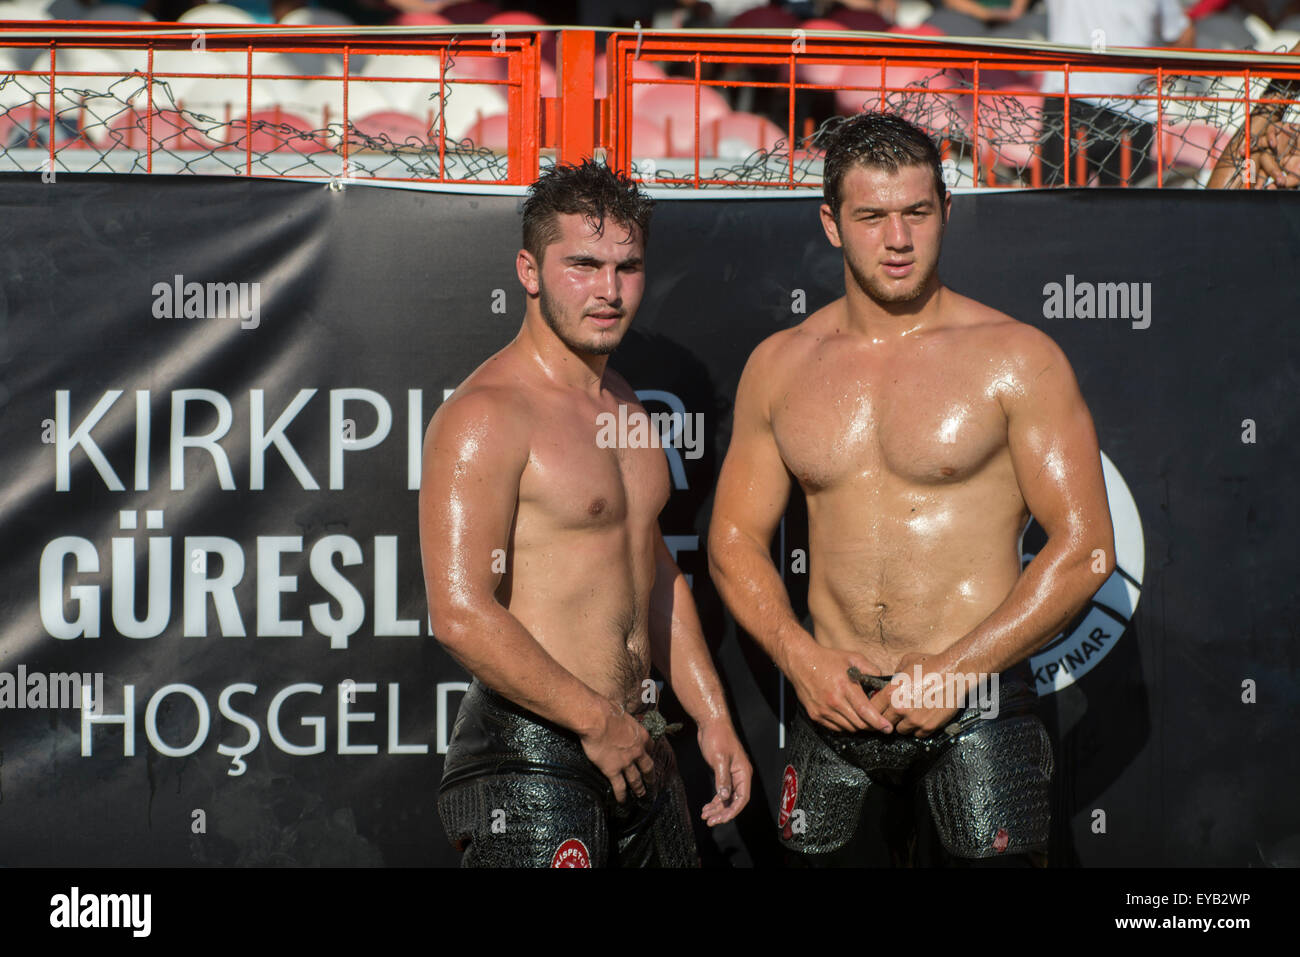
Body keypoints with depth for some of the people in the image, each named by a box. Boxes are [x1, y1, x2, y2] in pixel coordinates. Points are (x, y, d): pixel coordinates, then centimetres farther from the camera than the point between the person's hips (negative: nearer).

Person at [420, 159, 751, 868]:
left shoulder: (623, 408, 14)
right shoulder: (485, 416, -14)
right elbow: (461, 615, -22)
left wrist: (713, 717, 18)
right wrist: (598, 721, -15)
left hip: (634, 748, 8)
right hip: (532, 759, -8)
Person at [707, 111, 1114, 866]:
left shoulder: (1016, 358, -3)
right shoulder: (780, 365, 8)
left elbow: (1083, 548, -6)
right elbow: (736, 540, 12)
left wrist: (955, 670, -12)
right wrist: (800, 656, -4)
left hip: (975, 717, -3)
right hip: (834, 708, 3)